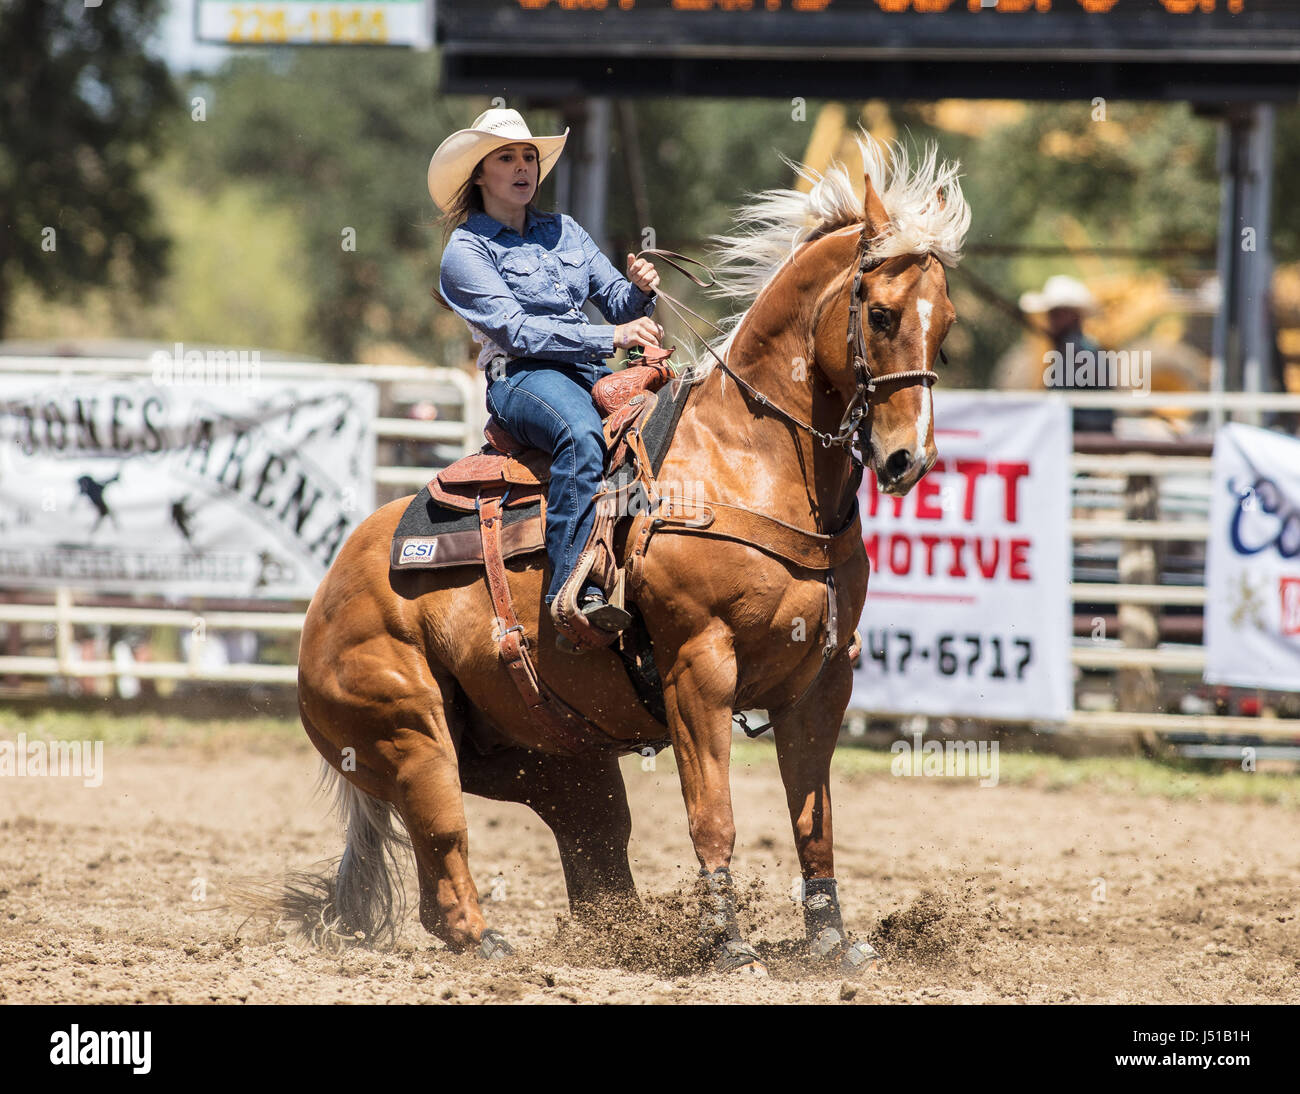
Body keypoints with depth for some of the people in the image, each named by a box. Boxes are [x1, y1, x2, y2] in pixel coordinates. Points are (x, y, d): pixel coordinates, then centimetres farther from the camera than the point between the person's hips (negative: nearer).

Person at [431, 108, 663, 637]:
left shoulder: (564, 231, 21)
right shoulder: (466, 250, 3)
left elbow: (616, 300, 19)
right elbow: (516, 329, -9)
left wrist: (639, 289, -6)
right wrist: (611, 336, -17)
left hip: (593, 373, 6)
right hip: (521, 376, -6)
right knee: (582, 433, -39)